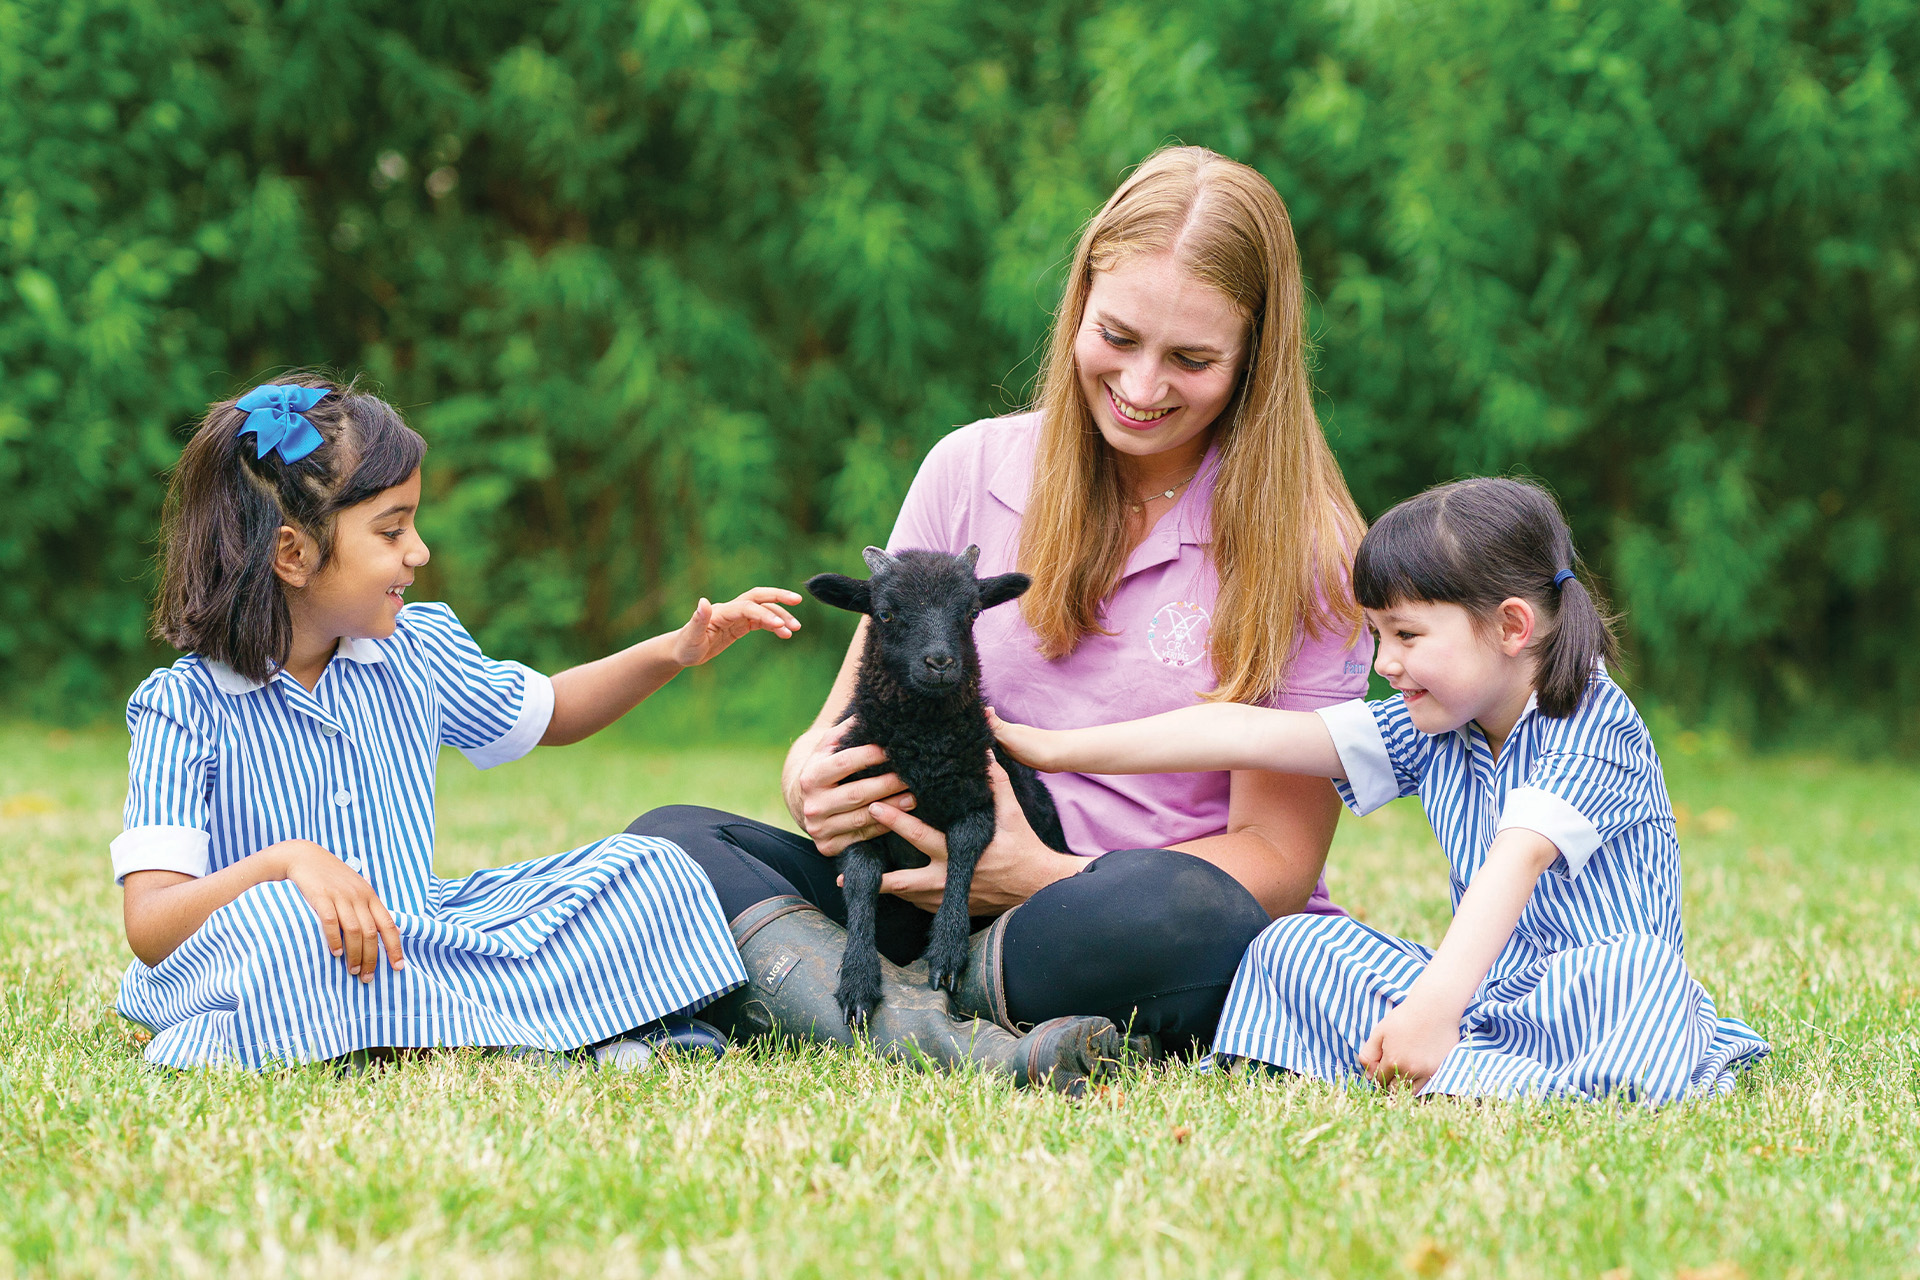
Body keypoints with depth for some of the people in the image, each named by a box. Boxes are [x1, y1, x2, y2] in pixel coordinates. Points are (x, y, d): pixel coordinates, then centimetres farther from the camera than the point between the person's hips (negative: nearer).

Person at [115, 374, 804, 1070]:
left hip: (423, 934, 6)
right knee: (272, 924, -42)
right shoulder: (184, 706, -13)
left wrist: (678, 650, 12)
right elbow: (148, 927, -21)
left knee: (653, 869, -3)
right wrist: (287, 860, -38)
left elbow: (543, 713, 27)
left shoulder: (417, 652, 5)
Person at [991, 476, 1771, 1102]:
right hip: (1478, 987, 7)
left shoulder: (1596, 727, -16)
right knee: (1292, 945, -4)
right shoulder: (1429, 729, 5)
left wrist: (1436, 1001, -46)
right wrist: (1056, 749, 1)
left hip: (1582, 986, -7)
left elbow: (1516, 863, -32)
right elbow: (1252, 736, 3)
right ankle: (1463, 1059, -25)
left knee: (1639, 971, -38)